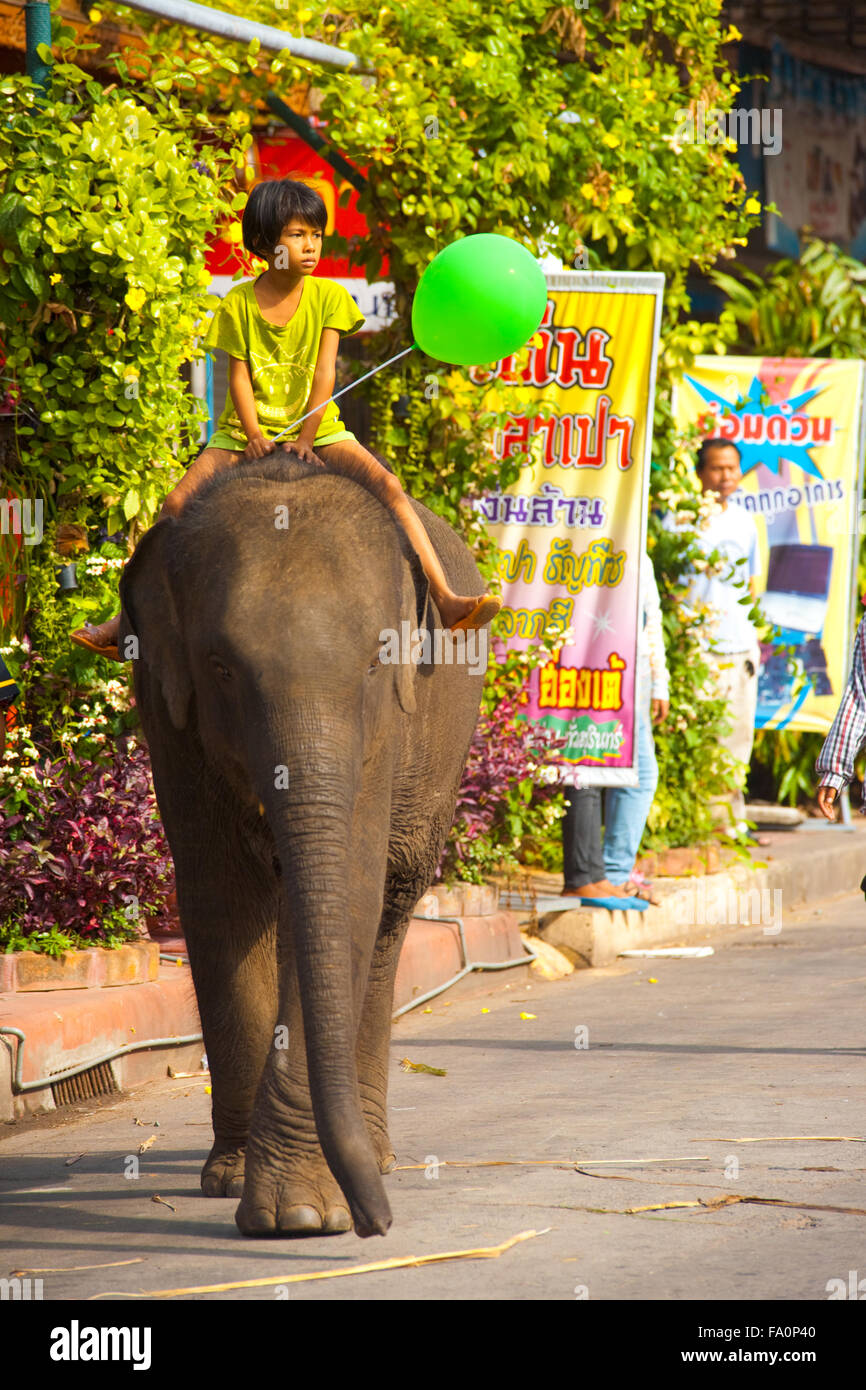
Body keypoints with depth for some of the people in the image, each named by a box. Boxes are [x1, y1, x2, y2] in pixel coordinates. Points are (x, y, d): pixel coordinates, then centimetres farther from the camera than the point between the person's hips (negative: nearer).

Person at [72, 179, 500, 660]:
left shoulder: (328, 296, -2)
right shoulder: (238, 303, -2)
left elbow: (324, 371, -7)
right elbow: (239, 374, -3)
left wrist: (306, 438, -17)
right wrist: (253, 434, -18)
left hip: (317, 428, -1)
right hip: (247, 430, 1)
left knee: (388, 486, -24)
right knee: (178, 503, -16)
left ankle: (446, 600, -31)